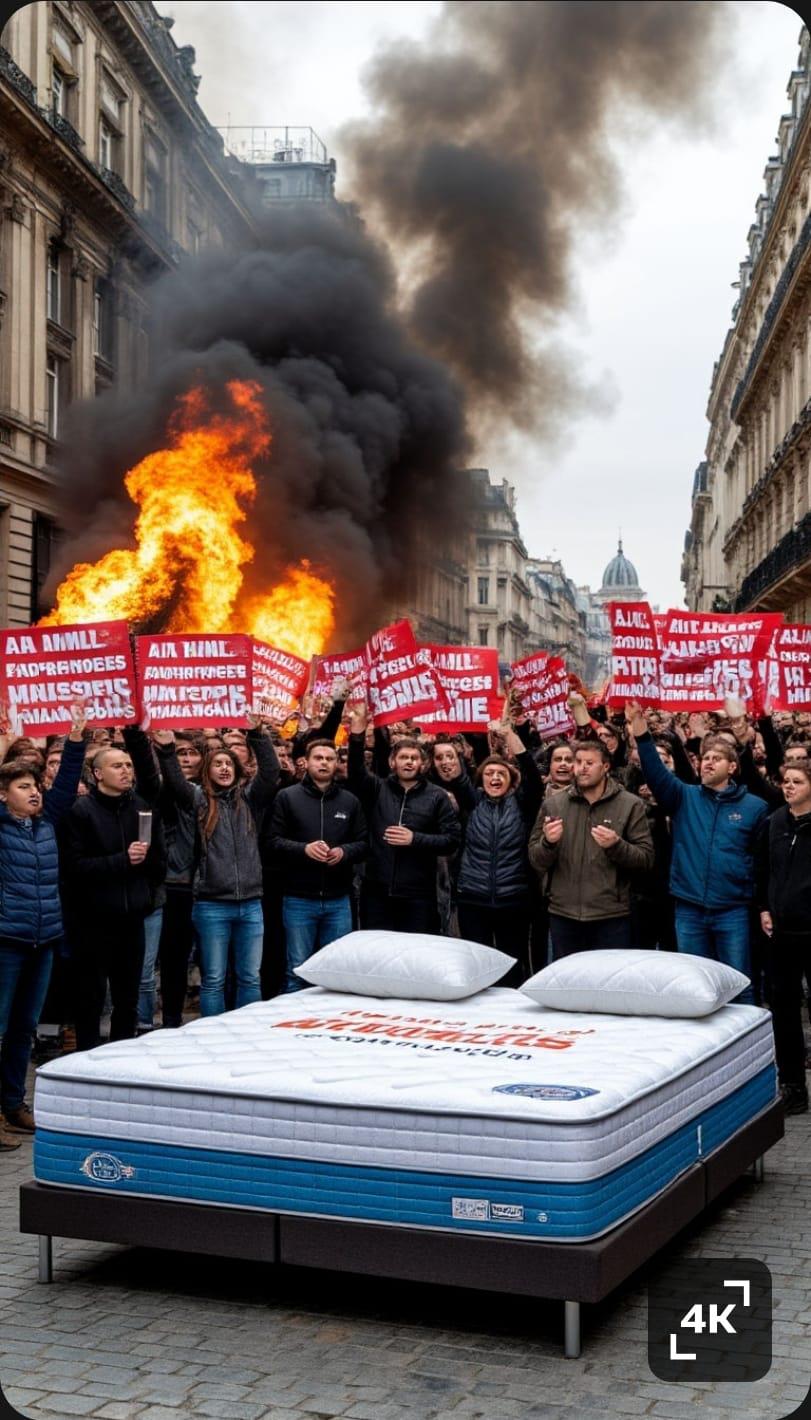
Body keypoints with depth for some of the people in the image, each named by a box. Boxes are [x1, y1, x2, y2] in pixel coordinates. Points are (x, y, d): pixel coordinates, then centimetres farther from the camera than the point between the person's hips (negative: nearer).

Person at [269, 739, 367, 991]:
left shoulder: (350, 801, 8)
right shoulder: (288, 797, 1)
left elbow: (363, 843, 7)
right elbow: (274, 841, -4)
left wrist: (344, 852, -13)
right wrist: (304, 848, -19)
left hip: (338, 901, 3)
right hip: (299, 899, -2)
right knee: (298, 971, 4)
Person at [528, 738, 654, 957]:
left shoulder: (630, 805, 0)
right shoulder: (553, 804, 7)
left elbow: (646, 859, -3)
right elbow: (536, 862, 7)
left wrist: (616, 845, -21)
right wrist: (548, 842, -14)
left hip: (612, 917, -2)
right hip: (563, 915, 2)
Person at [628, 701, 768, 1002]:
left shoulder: (754, 806, 1)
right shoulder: (684, 797, 4)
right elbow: (656, 773, -12)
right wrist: (641, 733, -27)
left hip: (733, 911, -2)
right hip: (689, 910, 2)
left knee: (739, 986, 3)